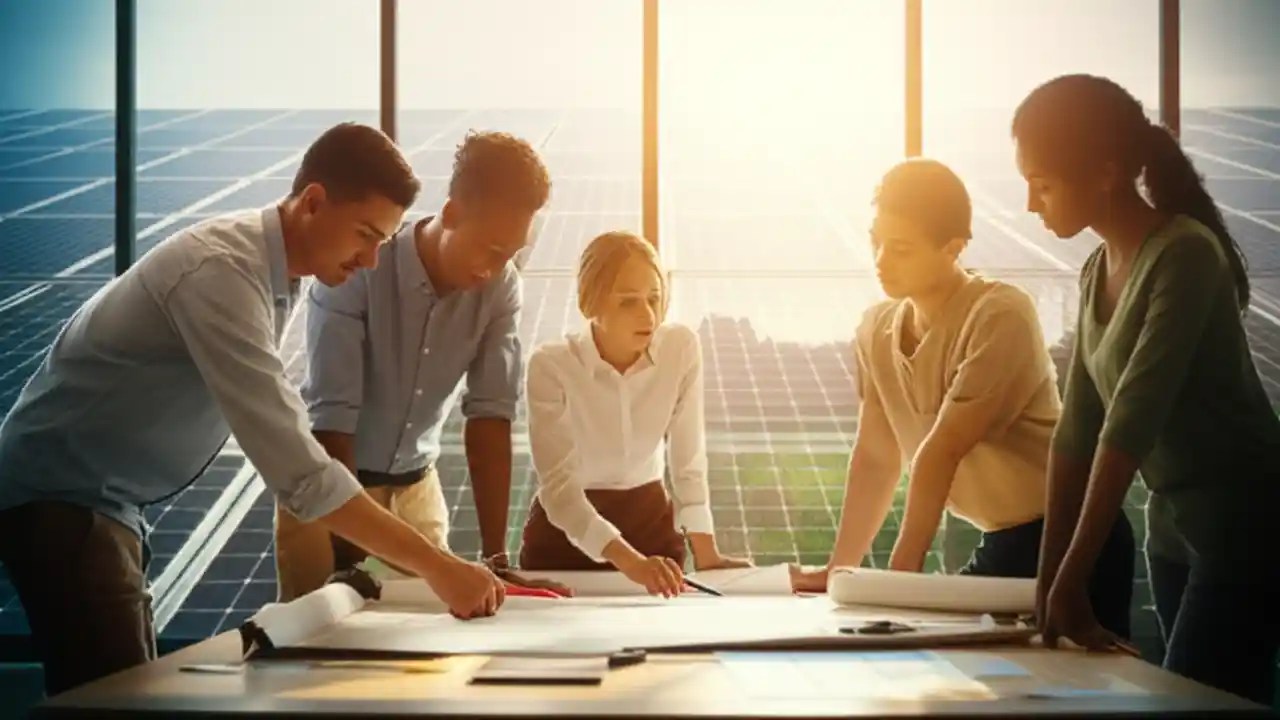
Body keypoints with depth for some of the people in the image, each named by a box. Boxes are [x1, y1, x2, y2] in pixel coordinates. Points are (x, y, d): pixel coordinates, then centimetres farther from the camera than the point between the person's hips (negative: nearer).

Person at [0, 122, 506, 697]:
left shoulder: (272, 268, 1)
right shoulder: (222, 272, -28)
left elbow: (278, 430, 8)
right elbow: (295, 467, -34)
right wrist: (436, 567, -33)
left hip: (102, 499, 9)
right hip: (58, 499, -9)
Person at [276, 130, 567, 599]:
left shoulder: (500, 289, -15)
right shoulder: (357, 271, -27)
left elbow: (490, 415, -16)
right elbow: (332, 419, -27)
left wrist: (495, 558, -21)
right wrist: (351, 559, -30)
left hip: (415, 486, 3)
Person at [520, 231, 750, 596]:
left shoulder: (682, 348, -14)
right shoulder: (551, 365, -22)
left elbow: (689, 462, -7)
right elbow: (559, 487, -26)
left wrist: (706, 556, -14)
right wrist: (629, 561, -37)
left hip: (650, 522, 2)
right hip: (567, 533, -2)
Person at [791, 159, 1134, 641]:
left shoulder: (999, 316, -20)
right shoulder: (875, 331, 2)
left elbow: (942, 451, -23)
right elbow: (875, 457, 8)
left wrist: (901, 572, -23)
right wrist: (838, 567, 3)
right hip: (1000, 543, 7)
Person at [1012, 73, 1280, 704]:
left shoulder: (1184, 255, -19)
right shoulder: (1098, 271, 6)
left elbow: (1130, 426, -24)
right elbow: (1076, 432, 8)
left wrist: (1071, 581, -25)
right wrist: (1046, 580, 5)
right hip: (1172, 524, 8)